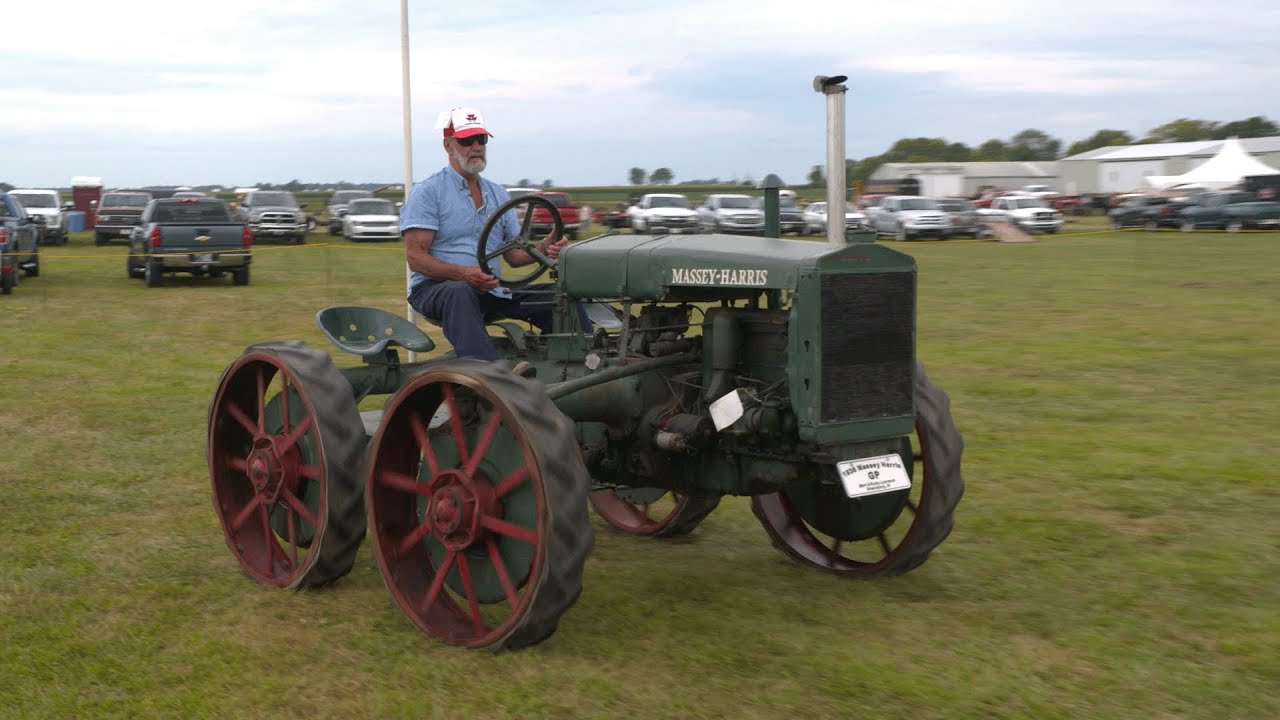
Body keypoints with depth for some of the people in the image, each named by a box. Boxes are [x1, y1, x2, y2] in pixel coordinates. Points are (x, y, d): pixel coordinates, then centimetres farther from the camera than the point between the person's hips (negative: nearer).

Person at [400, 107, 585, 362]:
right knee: (460, 293, -42)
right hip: (435, 288, -6)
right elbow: (415, 257, -11)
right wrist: (463, 274, -27)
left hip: (490, 289, 6)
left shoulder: (497, 194, 18)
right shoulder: (427, 192, -2)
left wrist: (542, 249, -9)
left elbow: (514, 254, 14)